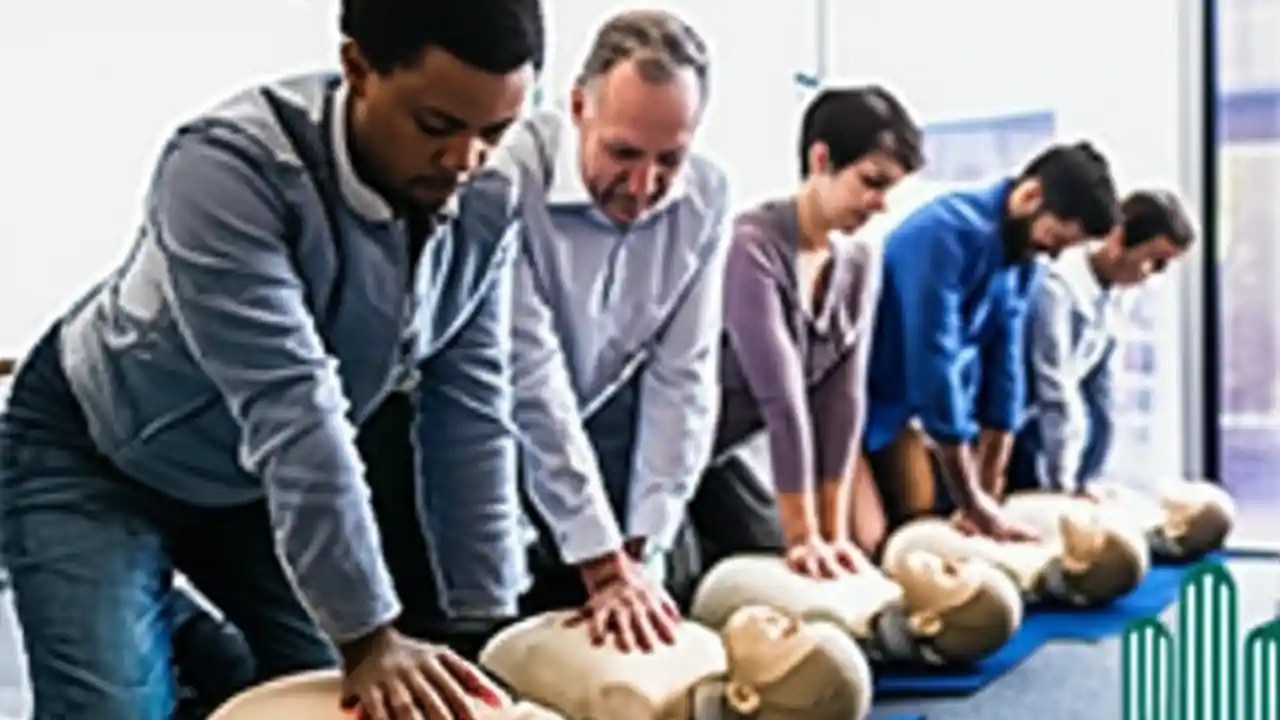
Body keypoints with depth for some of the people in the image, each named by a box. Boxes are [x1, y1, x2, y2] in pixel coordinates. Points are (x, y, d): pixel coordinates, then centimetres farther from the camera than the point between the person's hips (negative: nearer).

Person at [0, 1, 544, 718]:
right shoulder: (228, 166, -34)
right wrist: (367, 637, -37)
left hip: (254, 483, 5)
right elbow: (290, 412, -38)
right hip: (97, 458, -5)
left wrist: (485, 623, -17)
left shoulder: (486, 204, -16)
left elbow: (472, 416, -14)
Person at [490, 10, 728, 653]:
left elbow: (682, 377, -14)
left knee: (630, 643, -1)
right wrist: (603, 562, -29)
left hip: (604, 429, 4)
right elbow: (530, 378, -30)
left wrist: (640, 552, -20)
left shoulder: (706, 196, -15)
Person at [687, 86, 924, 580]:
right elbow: (781, 397, -28)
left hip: (715, 455, 8)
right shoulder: (752, 246, -26)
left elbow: (843, 397, -6)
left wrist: (834, 531, -10)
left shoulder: (859, 263, -2)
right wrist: (802, 536, -27)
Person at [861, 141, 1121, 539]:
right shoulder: (946, 233, -28)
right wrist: (972, 503, -24)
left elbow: (1003, 363, -1)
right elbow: (933, 363, -30)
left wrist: (988, 495, -4)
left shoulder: (1025, 259, -2)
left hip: (909, 404, 8)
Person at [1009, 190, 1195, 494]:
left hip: (1031, 432, 8)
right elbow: (1056, 393, -24)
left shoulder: (1111, 291, -1)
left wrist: (1079, 482, 1)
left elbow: (1099, 388, 2)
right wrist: (1062, 483, -20)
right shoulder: (1055, 289, -26)